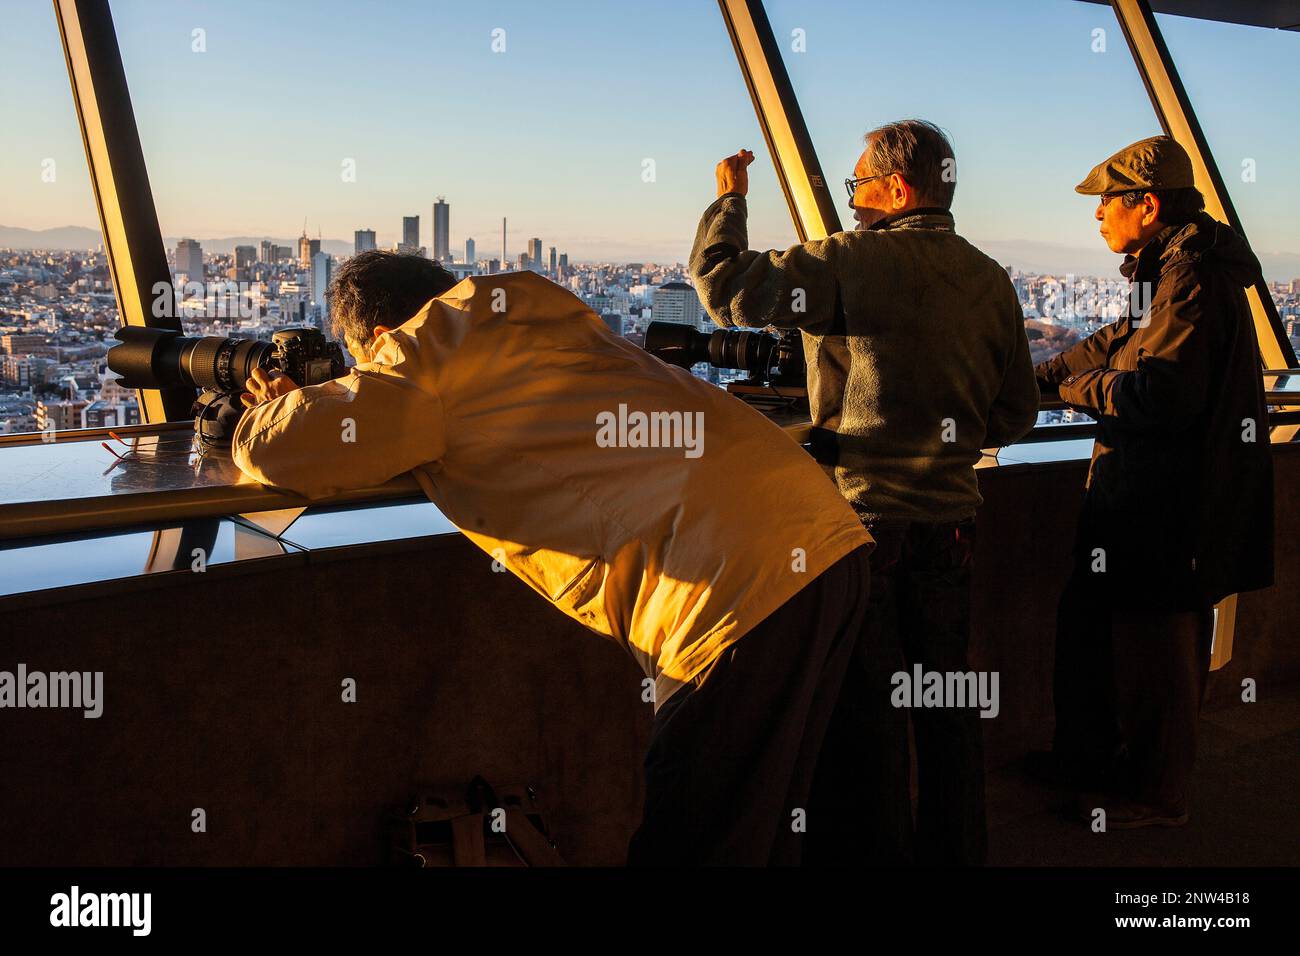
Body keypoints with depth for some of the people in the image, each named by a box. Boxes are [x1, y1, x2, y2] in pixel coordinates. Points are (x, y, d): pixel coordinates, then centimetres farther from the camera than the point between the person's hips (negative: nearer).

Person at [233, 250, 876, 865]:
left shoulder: (434, 344, -2)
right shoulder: (526, 316, 24)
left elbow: (282, 452, -4)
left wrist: (269, 415, 22)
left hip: (747, 583, -10)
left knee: (684, 845, 2)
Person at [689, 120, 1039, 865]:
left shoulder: (854, 263, -13)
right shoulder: (991, 281, 4)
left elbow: (725, 284, -12)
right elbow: (1016, 415, 9)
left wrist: (730, 197, 3)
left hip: (862, 518, -6)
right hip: (951, 518, 6)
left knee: (866, 705, 7)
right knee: (948, 698, 16)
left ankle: (880, 848, 18)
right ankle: (957, 847, 30)